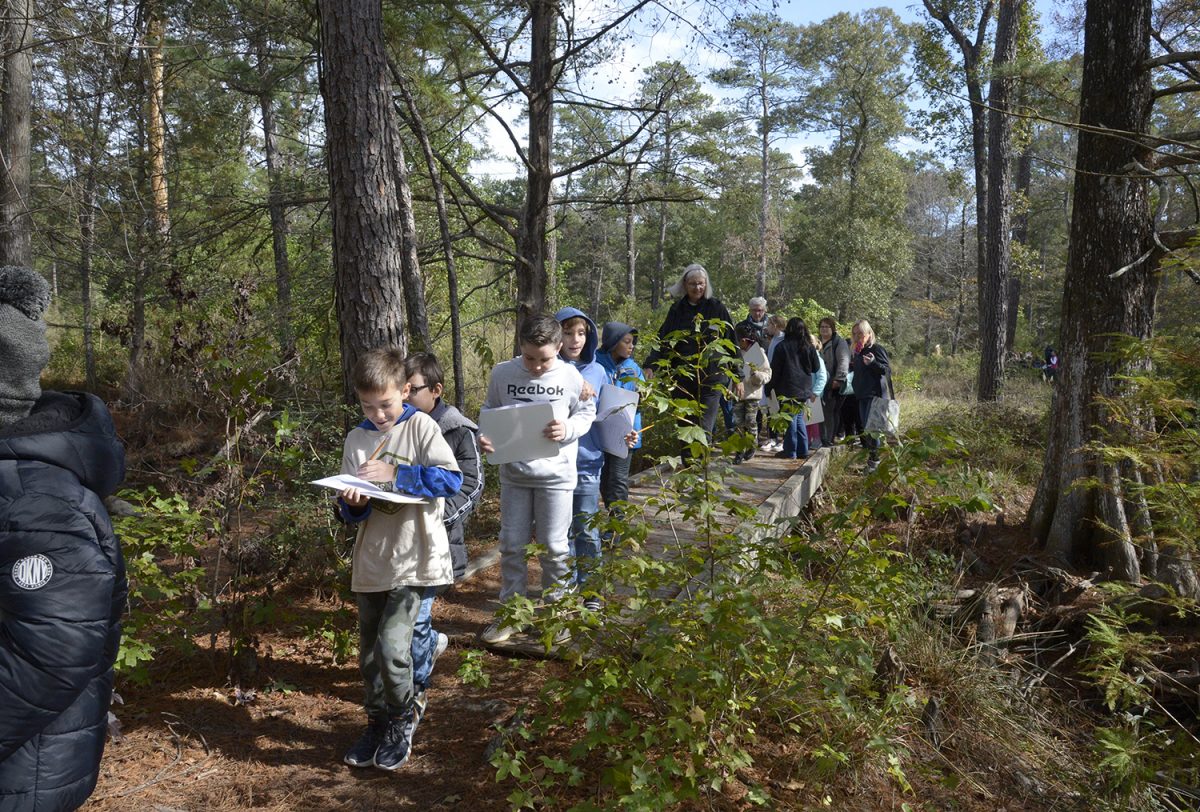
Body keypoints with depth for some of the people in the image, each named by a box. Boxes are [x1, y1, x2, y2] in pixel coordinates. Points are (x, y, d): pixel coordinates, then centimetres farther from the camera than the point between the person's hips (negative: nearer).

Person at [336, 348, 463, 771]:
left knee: (391, 647, -12)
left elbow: (452, 479, -16)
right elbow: (349, 512, 6)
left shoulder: (420, 426, -5)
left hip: (414, 558, -5)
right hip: (370, 559, 5)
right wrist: (353, 504, -17)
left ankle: (404, 716, 14)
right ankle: (378, 721, 34)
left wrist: (396, 474, -22)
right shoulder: (356, 440, 6)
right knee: (369, 652, 14)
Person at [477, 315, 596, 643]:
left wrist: (567, 429, -16)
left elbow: (587, 413, 4)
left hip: (556, 475, -2)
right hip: (513, 473, 2)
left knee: (554, 547, 7)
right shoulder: (502, 373, -4)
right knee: (511, 545, 9)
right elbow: (489, 413, 7)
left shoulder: (570, 376, -8)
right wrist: (485, 437, -12)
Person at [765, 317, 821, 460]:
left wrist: (770, 387, 2)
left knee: (790, 419, -1)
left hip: (788, 389, -4)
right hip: (805, 389, 4)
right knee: (799, 418, 15)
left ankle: (790, 451, 1)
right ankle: (802, 450, 16)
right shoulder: (808, 347, 4)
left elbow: (775, 369, -6)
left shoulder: (782, 346, -8)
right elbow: (816, 368, 11)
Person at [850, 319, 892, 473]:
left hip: (874, 394, -9)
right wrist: (852, 365, 9)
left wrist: (873, 362, -30)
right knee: (865, 427, 11)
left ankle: (874, 460, -3)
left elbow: (887, 369, -15)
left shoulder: (876, 349, -10)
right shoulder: (858, 351, 14)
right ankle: (869, 455, 19)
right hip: (861, 394, 9)